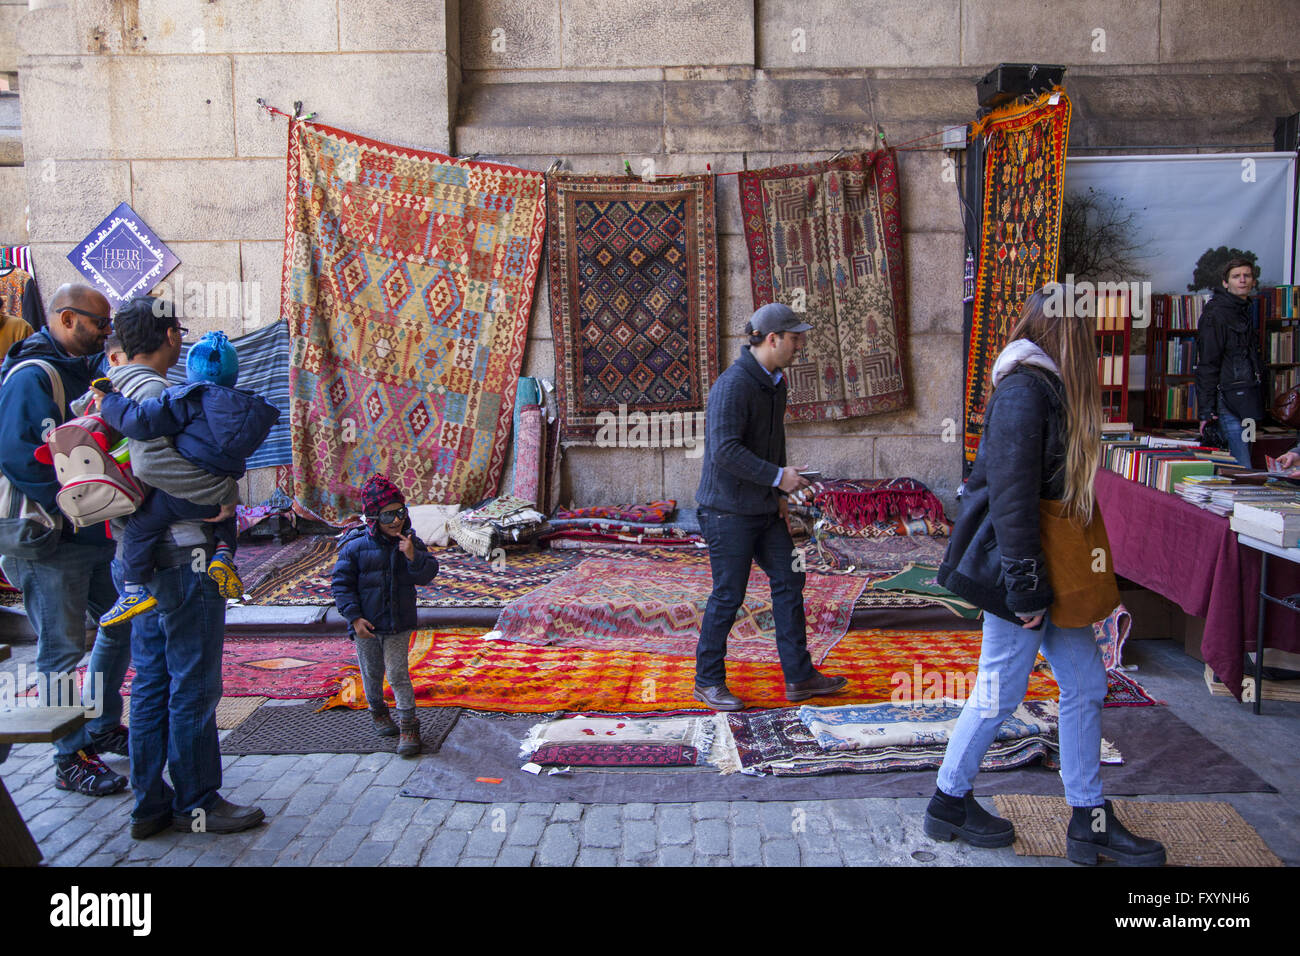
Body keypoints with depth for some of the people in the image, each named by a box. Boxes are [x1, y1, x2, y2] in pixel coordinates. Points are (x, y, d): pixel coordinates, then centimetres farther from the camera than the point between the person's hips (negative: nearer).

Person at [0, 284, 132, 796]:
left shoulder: (90, 368, 12)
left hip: (99, 536, 9)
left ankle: (102, 728, 34)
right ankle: (70, 759, 11)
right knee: (63, 650, -1)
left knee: (123, 623, 18)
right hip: (53, 541, -9)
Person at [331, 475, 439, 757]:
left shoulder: (410, 542, -3)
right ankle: (377, 711, 41)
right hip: (366, 626, 0)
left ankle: (408, 726, 5)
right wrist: (354, 617, -12)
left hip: (399, 625, 0)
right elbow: (342, 584, -6)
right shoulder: (356, 546, -11)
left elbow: (427, 574, -8)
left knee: (398, 674, -2)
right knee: (372, 673, 17)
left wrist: (413, 557, -27)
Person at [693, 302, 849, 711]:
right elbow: (725, 451, -28)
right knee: (728, 596, 0)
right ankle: (708, 681, 17)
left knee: (788, 581, 10)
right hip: (729, 510, -9)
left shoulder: (775, 382, 11)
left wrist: (779, 497, 14)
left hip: (764, 509, 9)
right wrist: (778, 477, -23)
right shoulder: (732, 386, -20)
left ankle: (799, 677, 19)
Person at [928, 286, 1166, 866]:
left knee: (1085, 684, 12)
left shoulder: (1048, 387, 12)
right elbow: (1011, 497, -23)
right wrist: (1026, 589, -21)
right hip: (1016, 565, -10)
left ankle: (1089, 821, 22)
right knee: (1000, 692, 4)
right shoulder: (1024, 391, -19)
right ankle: (950, 804, 23)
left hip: (1048, 566, 10)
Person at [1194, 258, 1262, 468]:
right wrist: (1206, 411, -18)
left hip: (1246, 401, 9)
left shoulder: (1244, 311, 18)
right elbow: (1207, 365, -14)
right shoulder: (1215, 314, -9)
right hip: (1229, 400, -9)